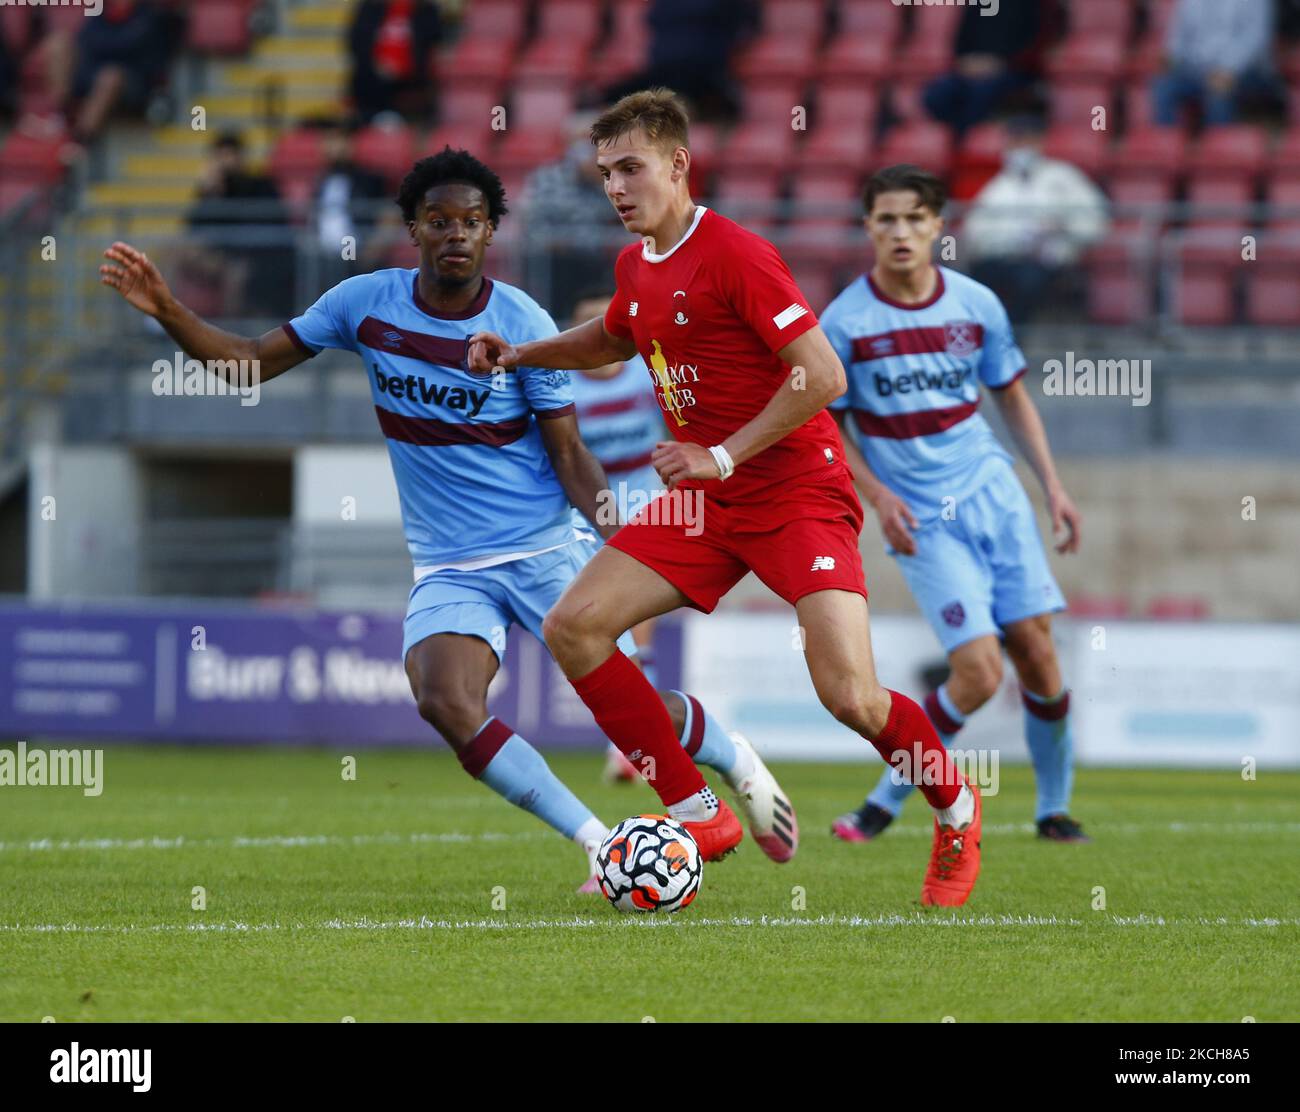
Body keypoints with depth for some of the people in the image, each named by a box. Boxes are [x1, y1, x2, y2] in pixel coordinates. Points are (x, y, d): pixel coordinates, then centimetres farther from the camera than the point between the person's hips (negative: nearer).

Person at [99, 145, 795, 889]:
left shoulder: (524, 324, -8)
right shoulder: (366, 304, -1)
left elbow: (569, 454, -5)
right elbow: (249, 363, 6)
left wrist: (615, 520, -22)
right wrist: (166, 310, -8)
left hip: (545, 550, -2)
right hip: (448, 569, 2)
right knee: (445, 702, -26)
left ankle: (738, 761, 29)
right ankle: (602, 847, -18)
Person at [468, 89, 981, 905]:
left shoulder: (735, 255, -18)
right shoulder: (635, 267, 8)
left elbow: (823, 376, -22)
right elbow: (616, 339, 32)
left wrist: (723, 454, -20)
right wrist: (522, 354, 17)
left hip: (798, 492, -8)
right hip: (705, 500, 8)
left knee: (850, 694, -20)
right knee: (573, 628, -7)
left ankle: (957, 813, 11)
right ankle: (700, 818, 2)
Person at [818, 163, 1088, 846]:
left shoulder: (976, 305, 2)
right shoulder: (843, 323, -8)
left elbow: (1012, 398, 15)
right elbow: (828, 427, 1)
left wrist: (1052, 486, 9)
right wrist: (877, 496, -12)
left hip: (992, 495, 4)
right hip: (920, 520, -4)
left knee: (1036, 651, -2)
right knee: (978, 673, -15)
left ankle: (1054, 808, 17)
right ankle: (887, 801, 2)